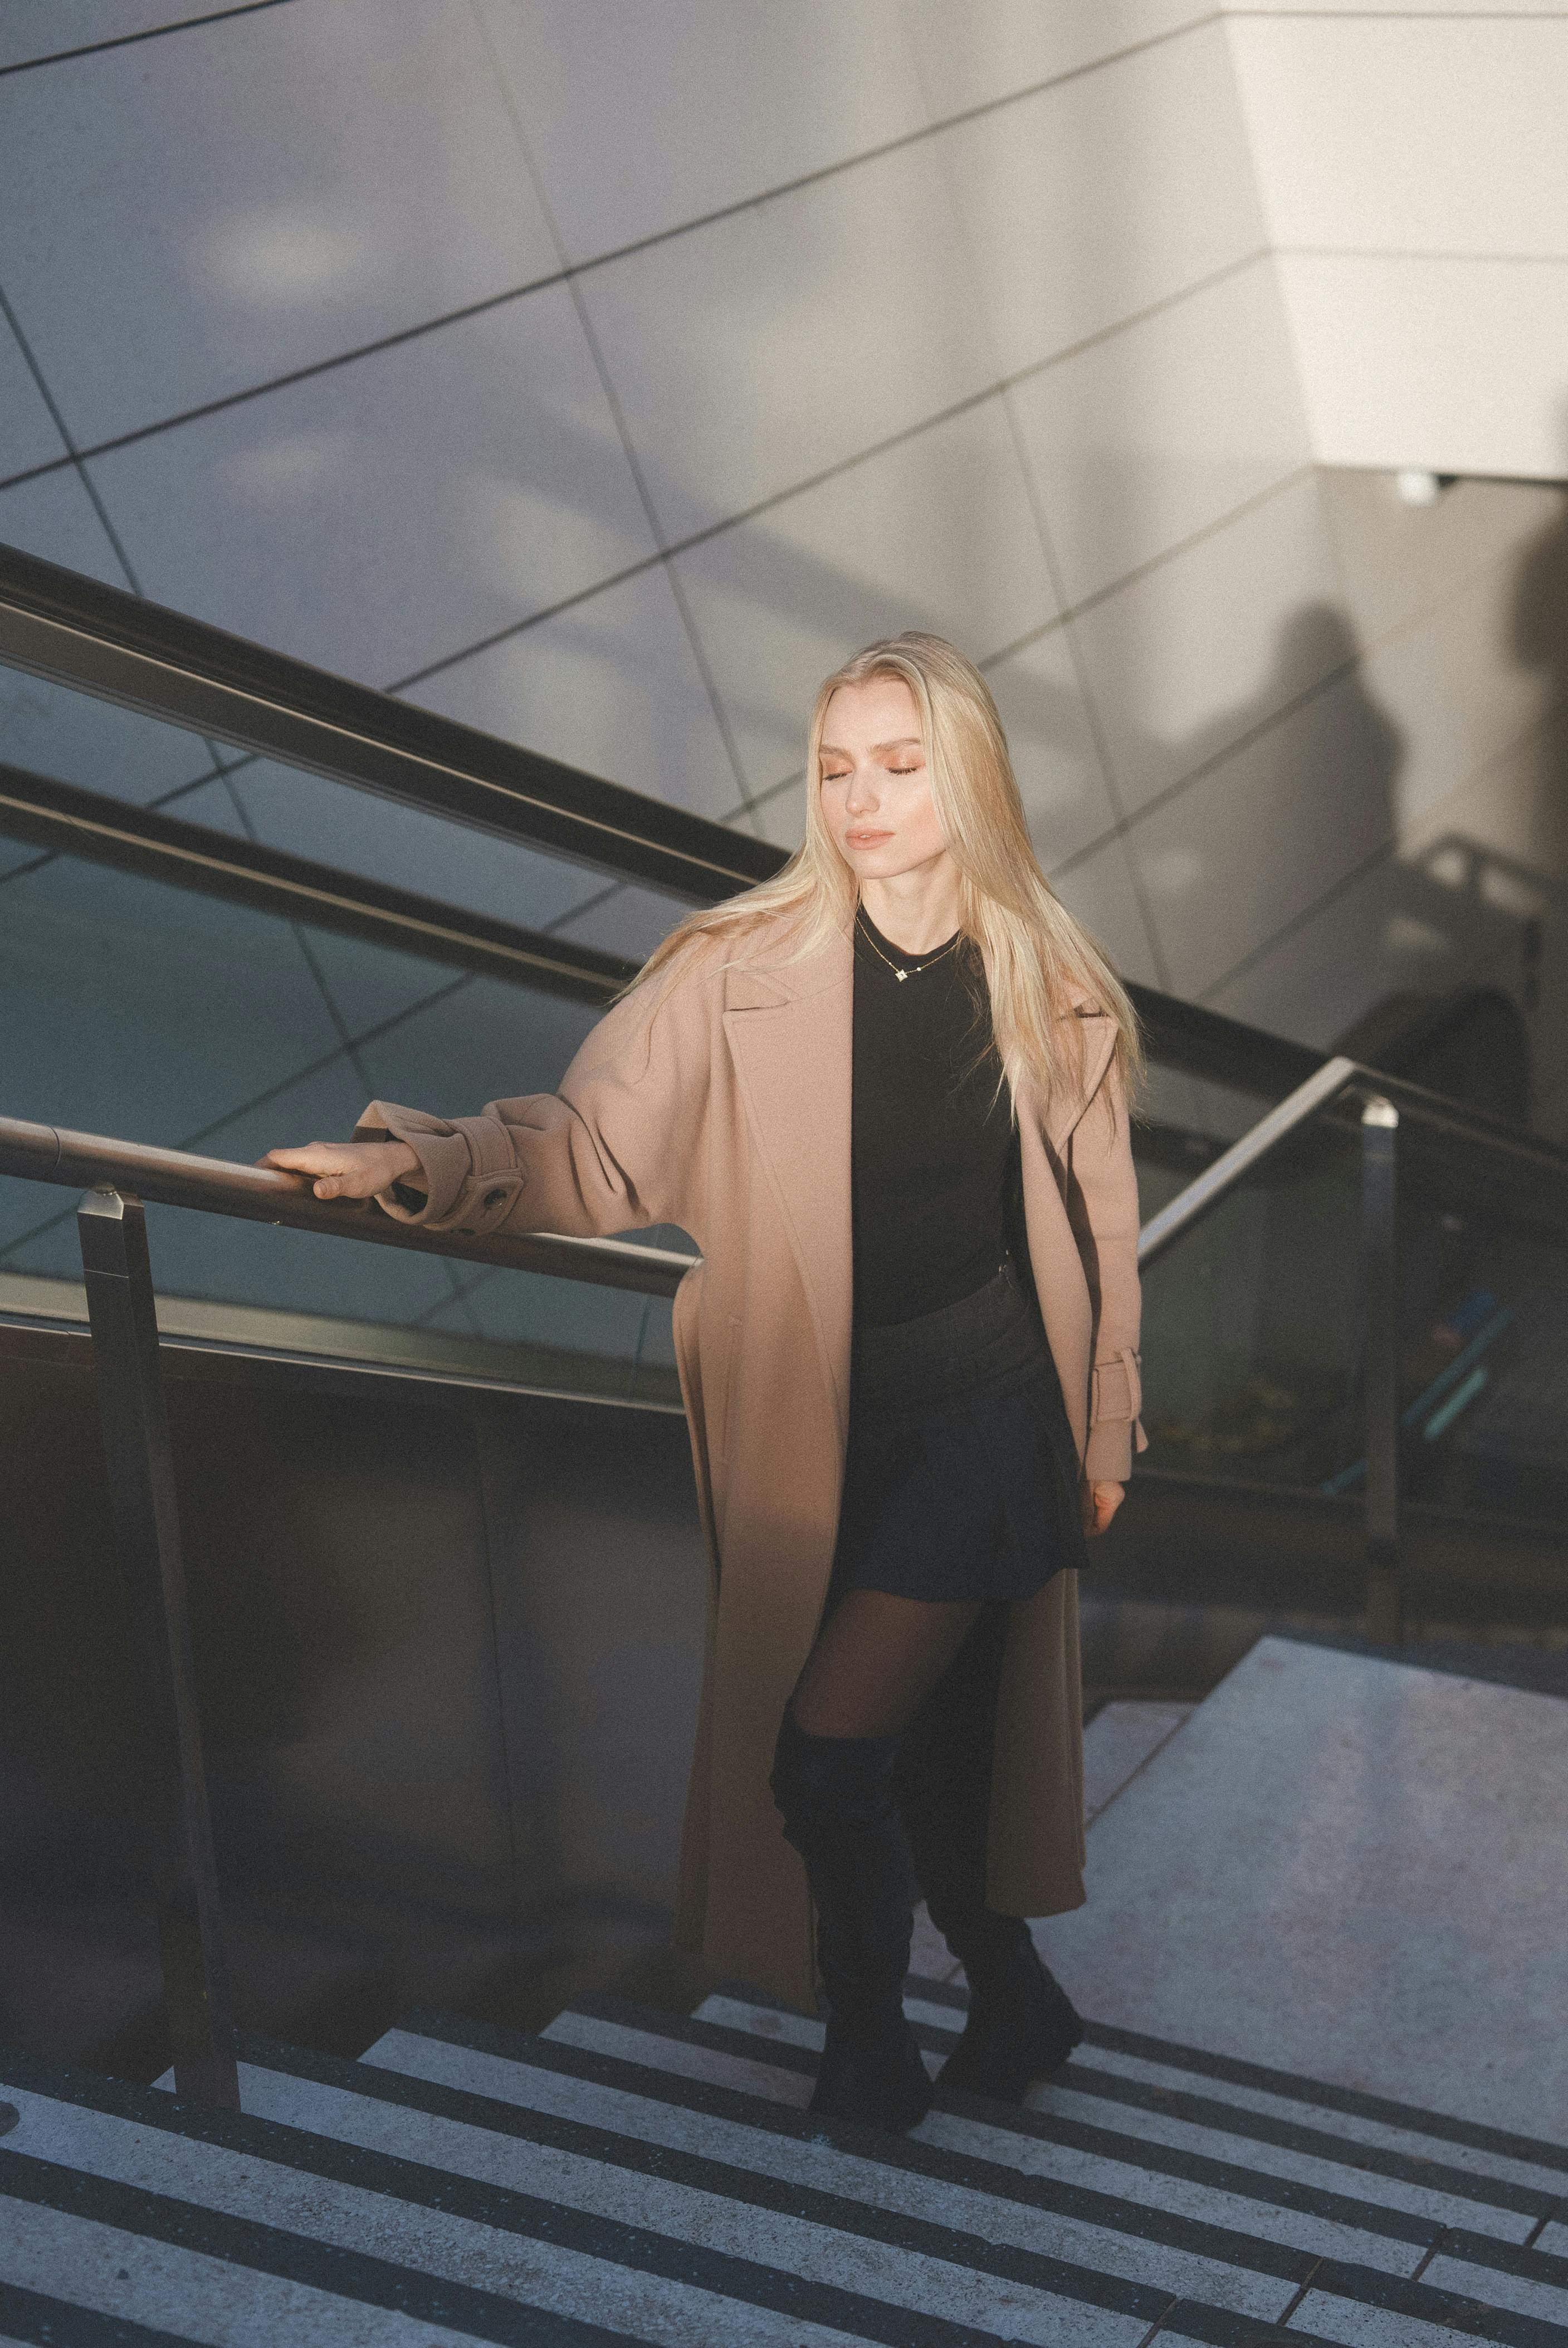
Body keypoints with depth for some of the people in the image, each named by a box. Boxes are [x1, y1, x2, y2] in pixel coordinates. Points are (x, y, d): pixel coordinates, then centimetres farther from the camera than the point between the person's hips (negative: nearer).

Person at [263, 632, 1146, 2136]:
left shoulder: (1050, 993, -4)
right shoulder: (740, 970, -8)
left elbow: (1096, 1229, 6)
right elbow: (589, 1145, -17)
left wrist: (1104, 1433, 13)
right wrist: (419, 1163, -35)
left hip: (986, 1417, -1)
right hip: (810, 1427, 2)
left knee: (828, 1745, -10)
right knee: (919, 1740, 16)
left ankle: (867, 2020, 18)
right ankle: (1009, 1989, 42)